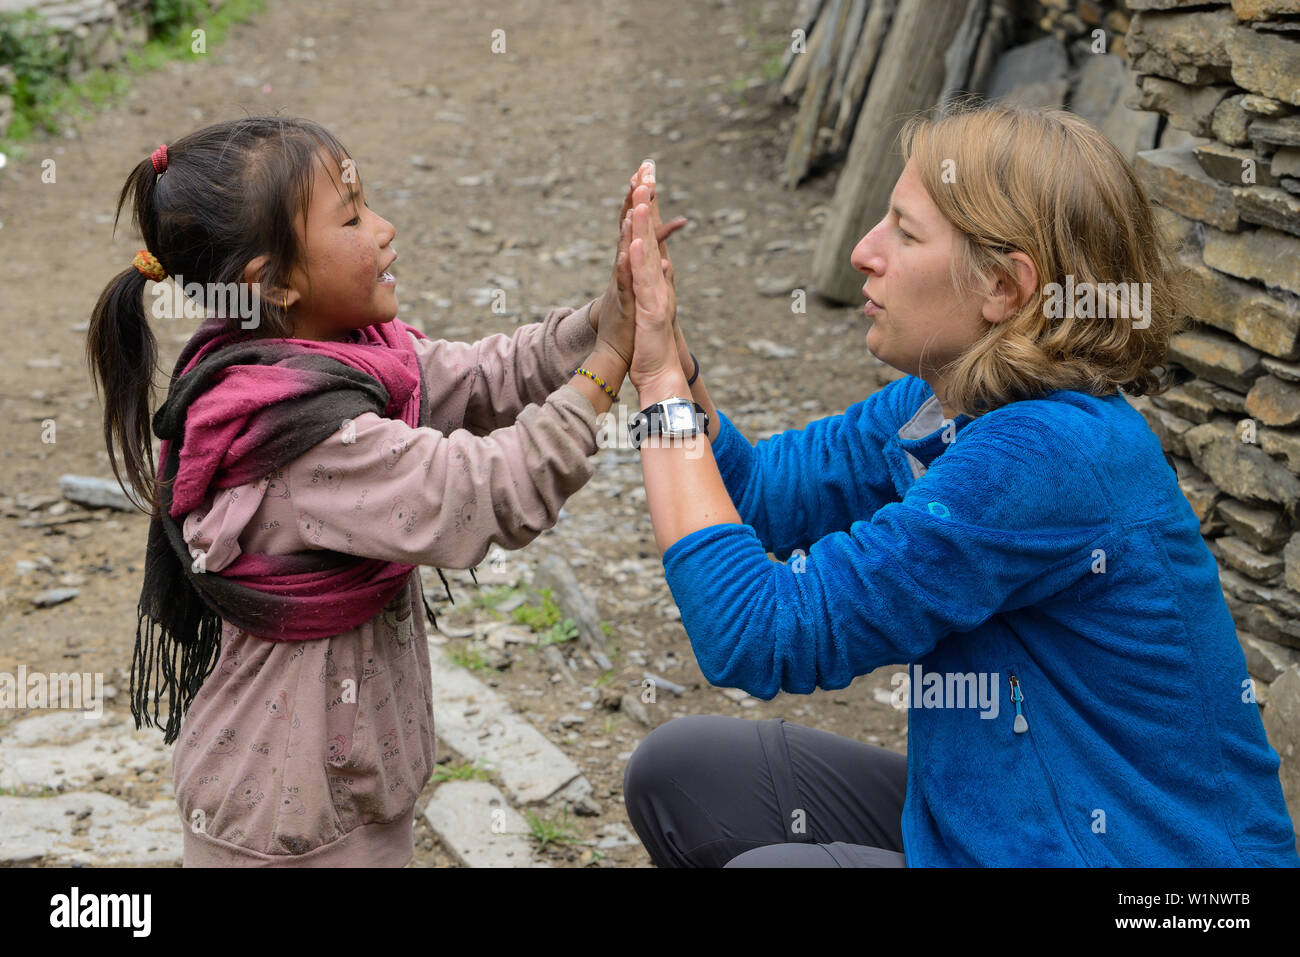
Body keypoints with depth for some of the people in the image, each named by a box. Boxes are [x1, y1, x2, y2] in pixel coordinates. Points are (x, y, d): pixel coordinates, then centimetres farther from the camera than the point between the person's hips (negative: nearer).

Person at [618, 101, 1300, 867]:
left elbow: (762, 637, -27)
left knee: (772, 866, -27)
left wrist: (665, 385, -20)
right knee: (680, 772, 4)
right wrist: (661, 352, -6)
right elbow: (761, 494, 9)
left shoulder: (1048, 458, -29)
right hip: (1004, 821, 9)